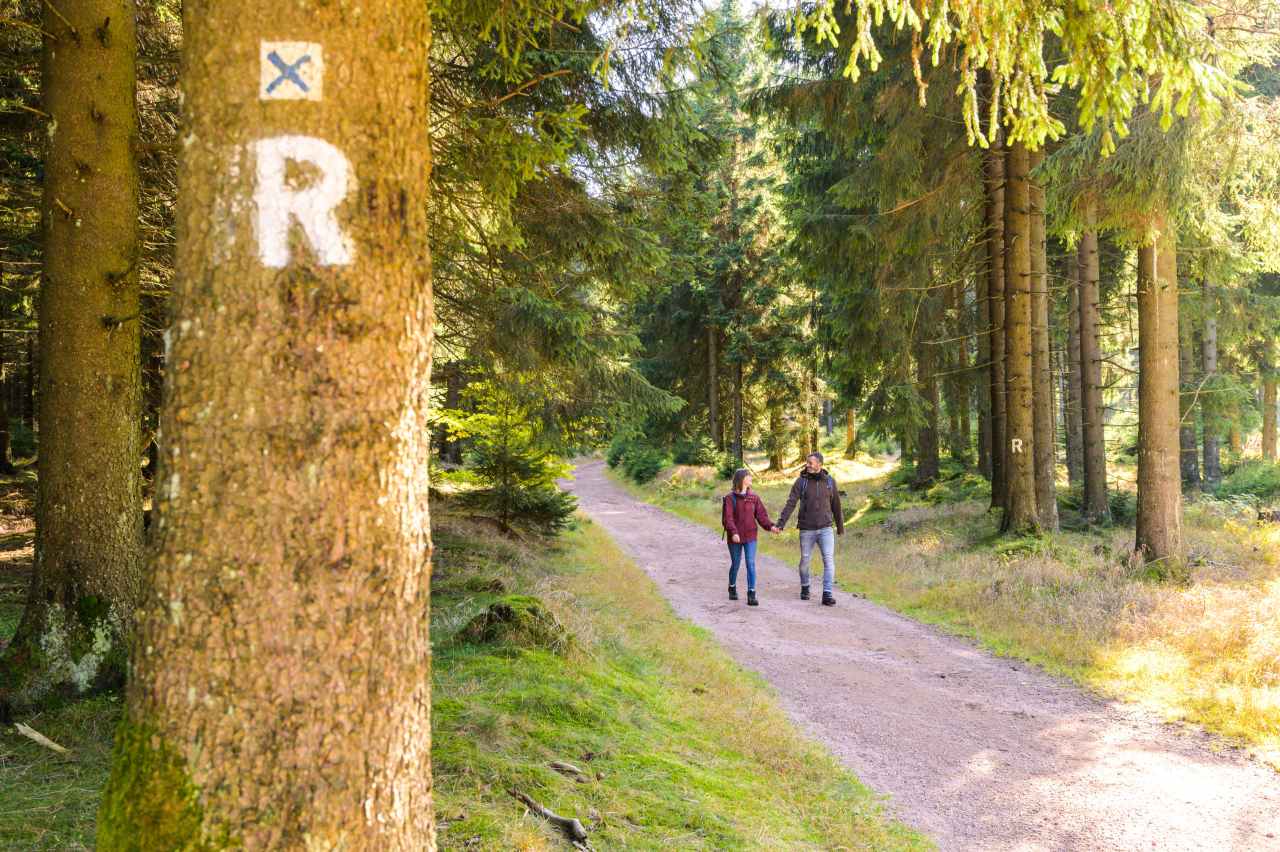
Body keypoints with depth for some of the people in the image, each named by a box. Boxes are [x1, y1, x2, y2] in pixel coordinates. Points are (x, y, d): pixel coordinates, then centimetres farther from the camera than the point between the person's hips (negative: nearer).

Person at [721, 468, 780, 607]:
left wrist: (770, 526, -13)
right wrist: (733, 532, -28)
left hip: (750, 537, 2)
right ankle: (732, 588, 36)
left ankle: (751, 595, -8)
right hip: (735, 537, -2)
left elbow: (761, 515, 3)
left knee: (751, 564, -8)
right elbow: (727, 518, -14)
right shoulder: (730, 498, -6)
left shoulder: (754, 497, 5)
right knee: (735, 564, 11)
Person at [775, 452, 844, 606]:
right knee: (805, 561, 10)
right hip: (807, 530, 0)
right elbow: (790, 503, -9)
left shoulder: (829, 481, 1)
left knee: (829, 560, -12)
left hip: (826, 529, 0)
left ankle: (828, 595, -12)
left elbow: (836, 505, 11)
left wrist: (840, 526, 19)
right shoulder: (801, 481, -4)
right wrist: (780, 523, -19)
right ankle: (805, 587, 35)